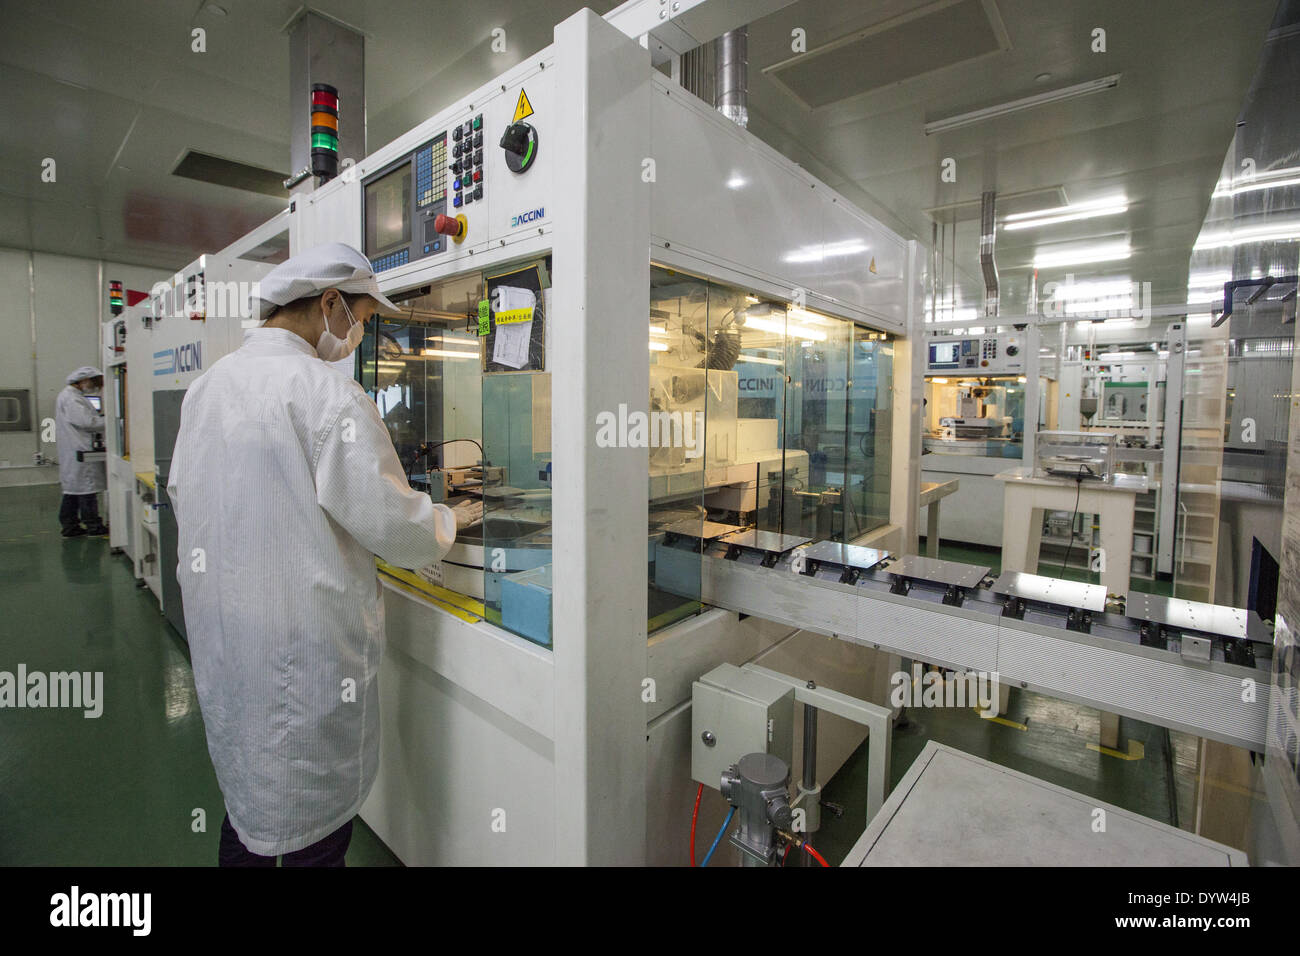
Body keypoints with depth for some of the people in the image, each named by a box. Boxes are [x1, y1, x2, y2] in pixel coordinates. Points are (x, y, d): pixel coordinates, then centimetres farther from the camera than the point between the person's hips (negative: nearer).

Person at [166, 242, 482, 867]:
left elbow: (181, 493, 16)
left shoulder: (206, 384, 6)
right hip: (300, 645, -8)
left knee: (246, 796, 27)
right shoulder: (325, 390, -20)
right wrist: (449, 521, -1)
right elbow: (390, 521, -19)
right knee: (313, 822, 11)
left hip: (218, 632, 8)